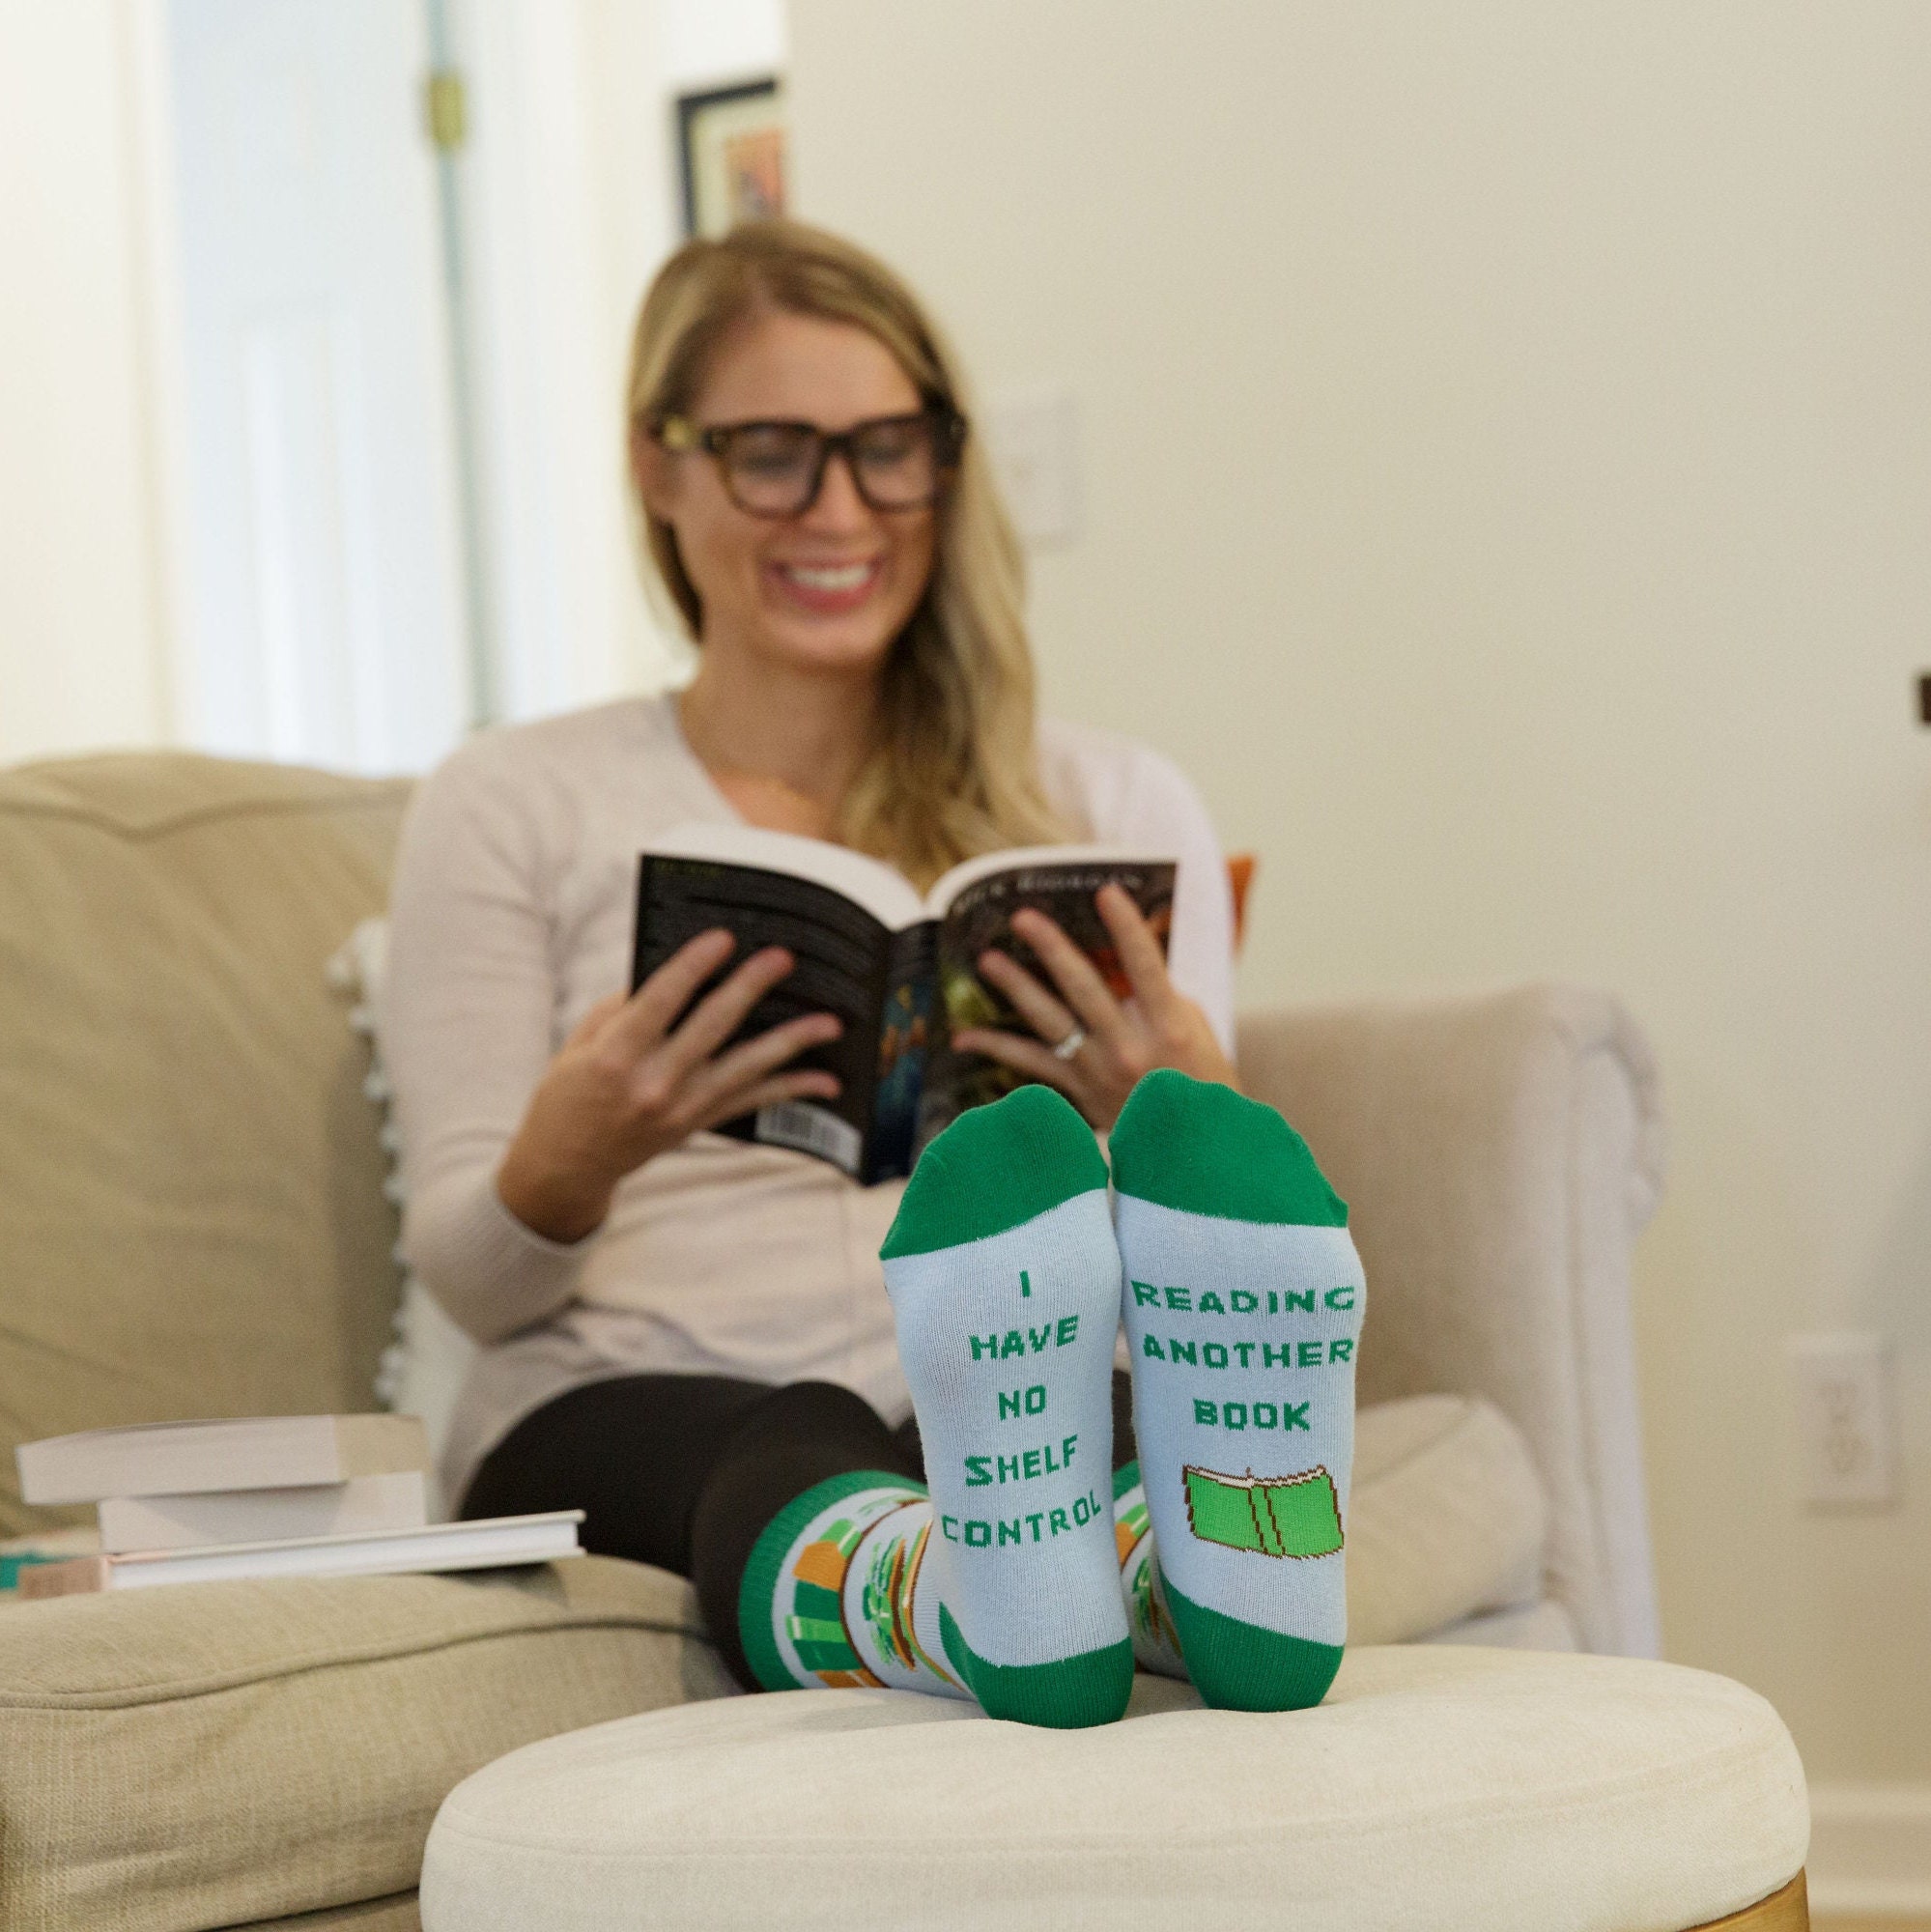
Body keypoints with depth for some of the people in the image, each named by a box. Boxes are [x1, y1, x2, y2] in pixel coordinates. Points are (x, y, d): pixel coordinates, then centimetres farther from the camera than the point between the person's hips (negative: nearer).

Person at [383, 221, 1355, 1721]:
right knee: (796, 1466, -40)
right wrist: (570, 1163, -16)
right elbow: (469, 1280, 10)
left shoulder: (1119, 805, 20)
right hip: (626, 1411, -1)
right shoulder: (511, 809, 17)